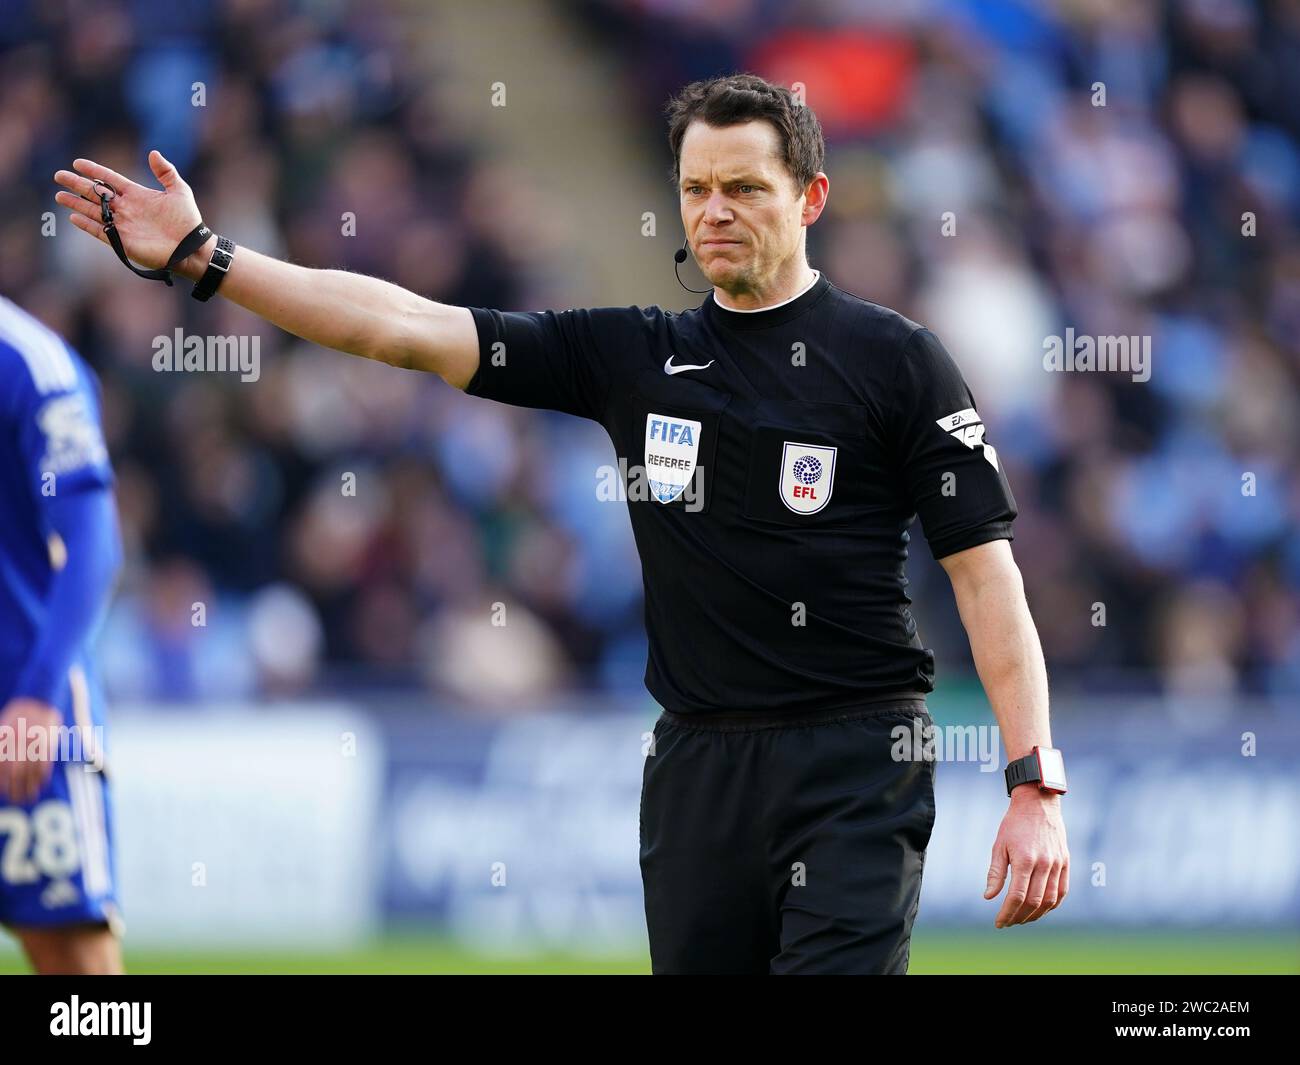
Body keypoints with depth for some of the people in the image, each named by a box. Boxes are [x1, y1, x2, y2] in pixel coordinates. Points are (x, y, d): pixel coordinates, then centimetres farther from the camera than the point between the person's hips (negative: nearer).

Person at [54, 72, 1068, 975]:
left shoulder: (896, 359, -1)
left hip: (855, 765, -5)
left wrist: (1036, 789, -12)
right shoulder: (633, 356, 11)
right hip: (696, 760, 5)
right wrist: (202, 256, 2)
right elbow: (408, 327, 8)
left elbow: (987, 573, -4)